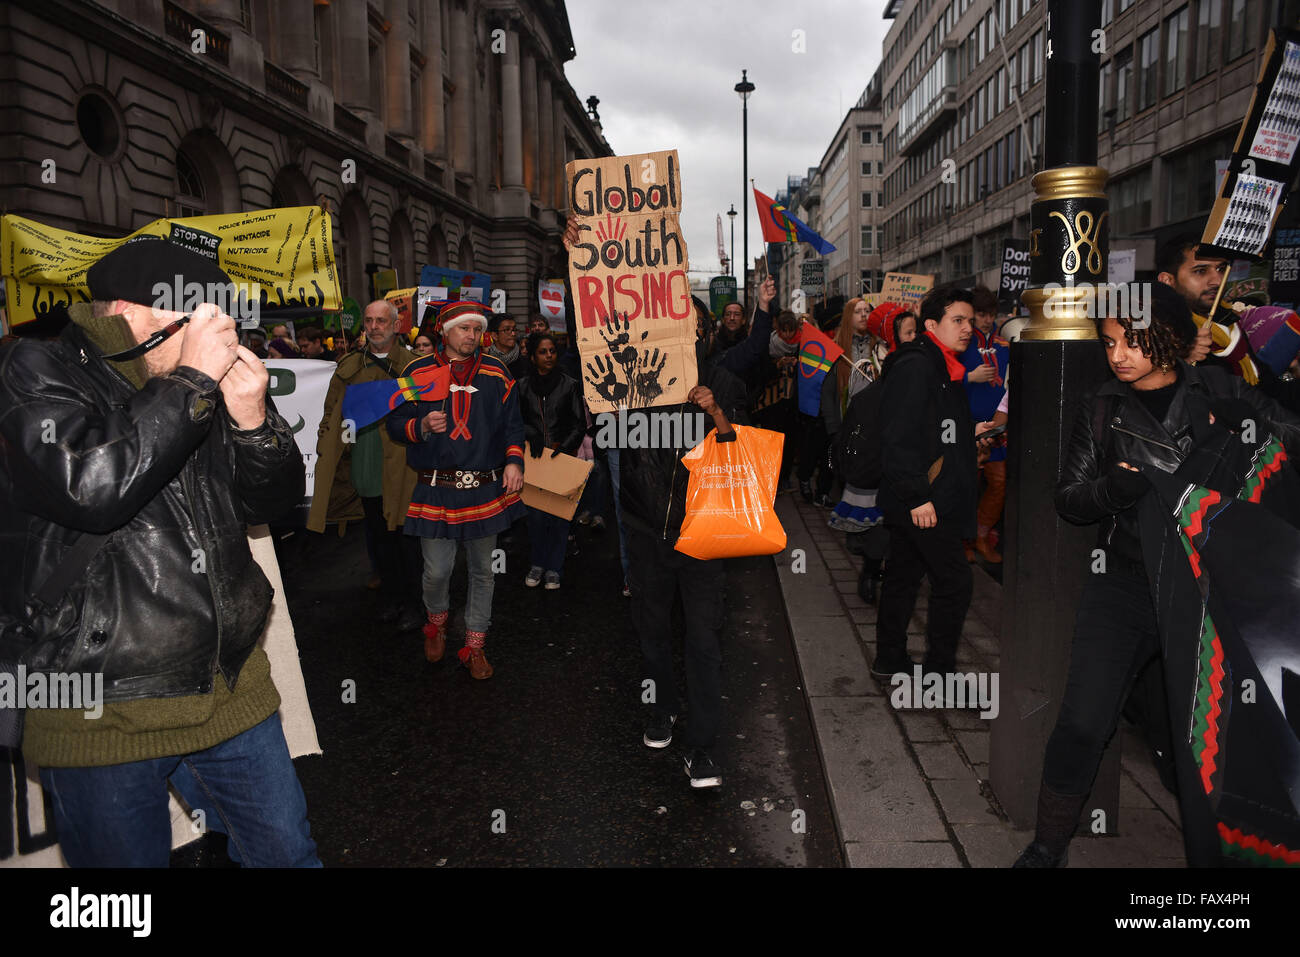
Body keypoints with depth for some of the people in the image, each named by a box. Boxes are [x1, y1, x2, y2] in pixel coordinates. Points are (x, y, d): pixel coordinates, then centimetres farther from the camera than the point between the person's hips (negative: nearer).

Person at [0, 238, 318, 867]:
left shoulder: (199, 385, 7)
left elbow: (273, 501, 9)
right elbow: (90, 486, -27)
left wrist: (255, 422, -10)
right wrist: (192, 383, -22)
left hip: (232, 690, 5)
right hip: (100, 714, -4)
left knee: (287, 853, 17)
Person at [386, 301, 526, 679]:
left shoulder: (496, 373, 6)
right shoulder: (418, 372, 2)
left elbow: (511, 423, 10)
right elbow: (394, 422, 5)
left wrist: (513, 460, -6)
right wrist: (421, 426, -15)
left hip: (486, 489, 2)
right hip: (435, 491, -1)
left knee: (482, 570, 8)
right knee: (437, 570, 0)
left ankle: (474, 646, 22)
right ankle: (436, 622, 33)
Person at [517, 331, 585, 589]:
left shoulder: (569, 386, 4)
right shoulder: (523, 386, 8)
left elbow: (580, 425, 2)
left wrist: (565, 447, -13)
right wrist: (532, 435, -15)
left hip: (563, 456, -1)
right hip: (534, 457, 1)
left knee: (559, 511, -2)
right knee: (535, 512, -3)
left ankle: (554, 567, 11)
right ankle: (537, 563, 15)